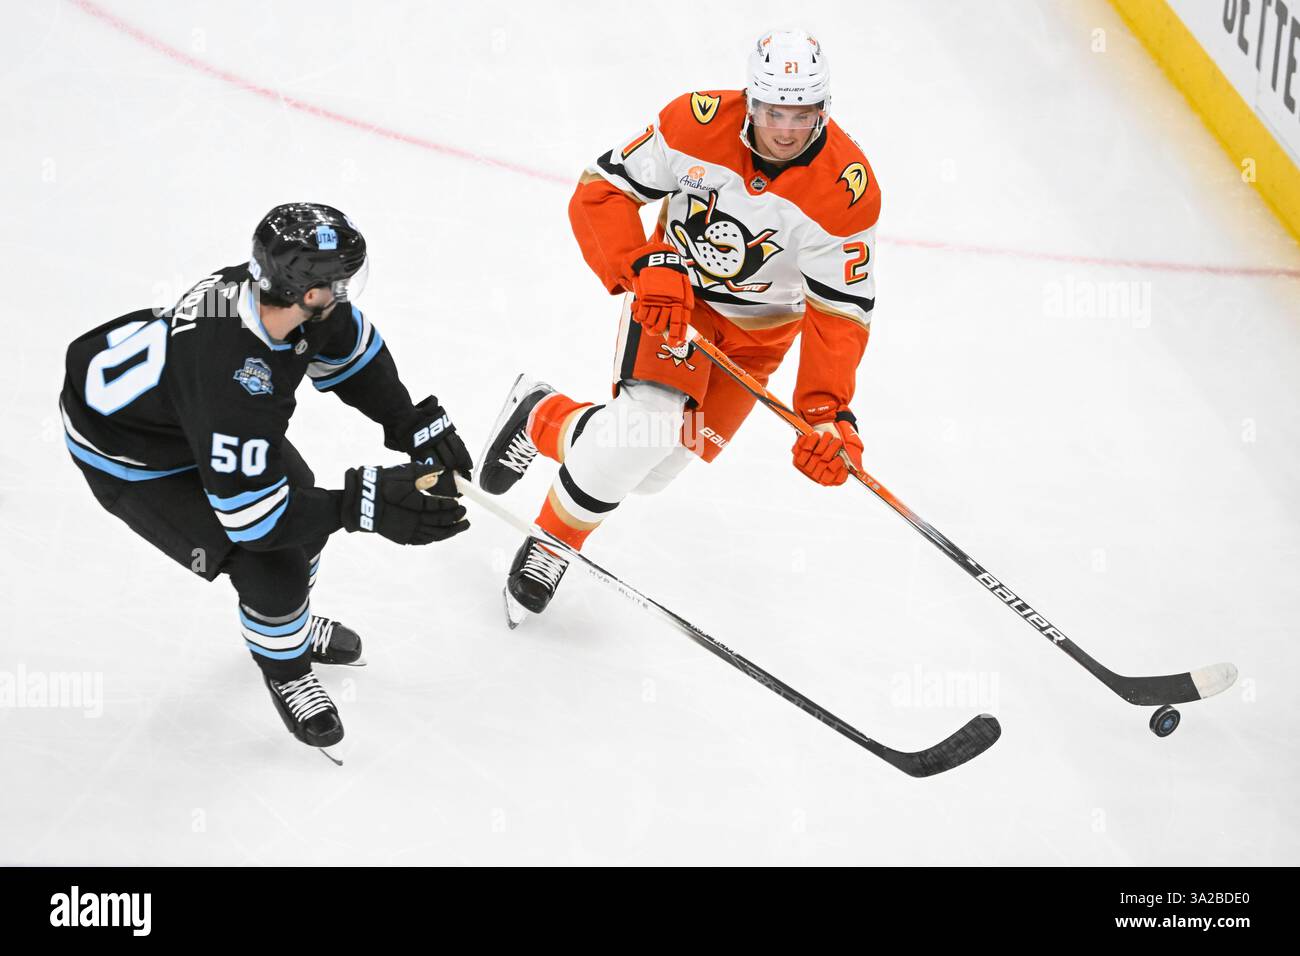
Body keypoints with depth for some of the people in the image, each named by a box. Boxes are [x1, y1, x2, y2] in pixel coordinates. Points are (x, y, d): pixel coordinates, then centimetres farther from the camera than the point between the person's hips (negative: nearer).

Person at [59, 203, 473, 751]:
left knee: (301, 505, 18)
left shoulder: (286, 296, -22)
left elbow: (352, 353, 0)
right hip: (129, 458, -8)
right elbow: (248, 515, -36)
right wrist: (365, 505, -39)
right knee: (272, 566, -10)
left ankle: (293, 623, 49)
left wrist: (417, 426, -9)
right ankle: (285, 673, 22)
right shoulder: (230, 376, -44)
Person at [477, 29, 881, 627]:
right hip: (676, 289, -2)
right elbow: (600, 192, -15)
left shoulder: (848, 189, -24)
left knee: (652, 465, 0)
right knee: (647, 420, -27)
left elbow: (840, 310, -19)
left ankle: (541, 421, 31)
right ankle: (549, 540, -1)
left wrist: (827, 412, -29)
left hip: (758, 327, 2)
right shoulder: (698, 122, -24)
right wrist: (644, 270, -29)